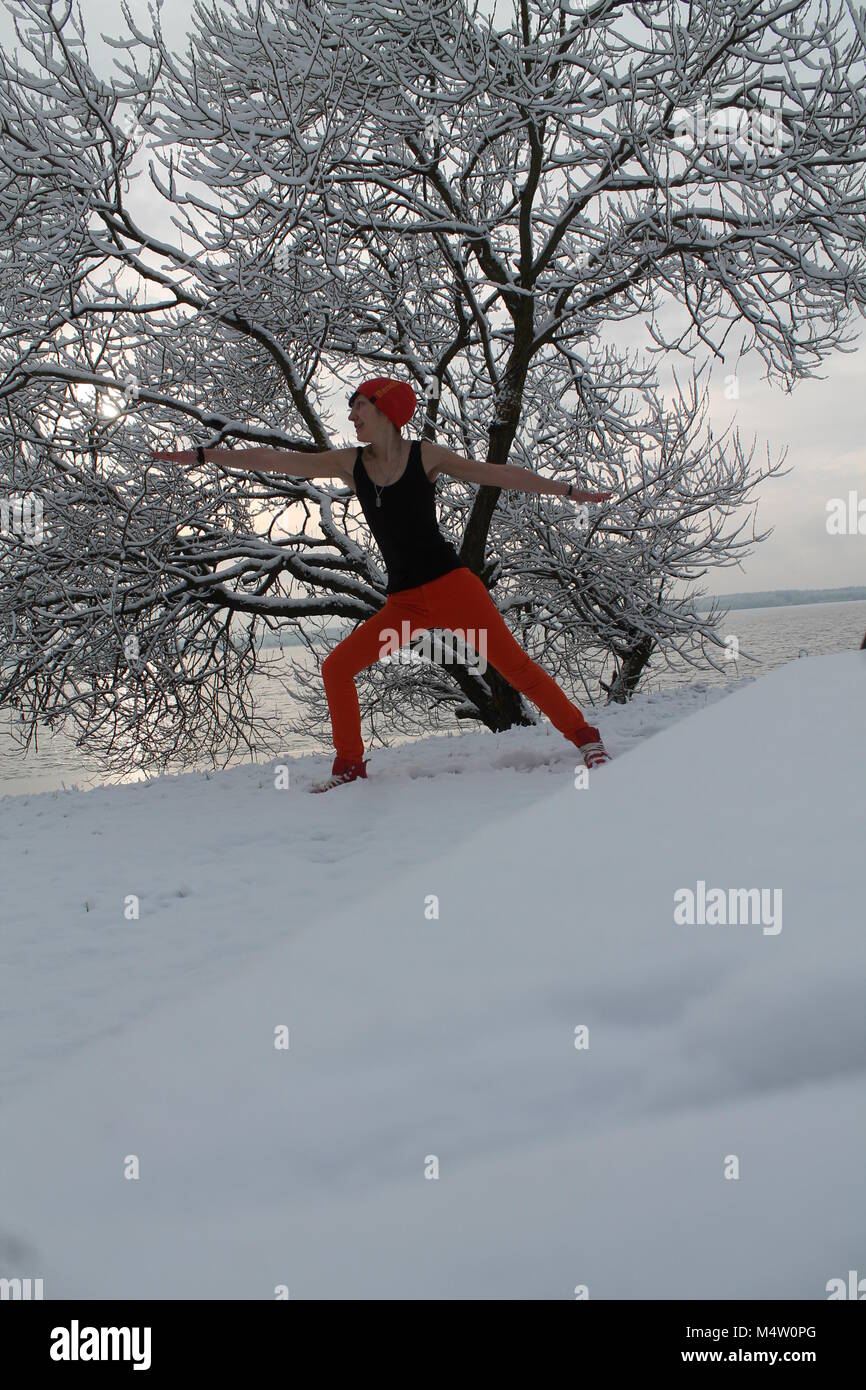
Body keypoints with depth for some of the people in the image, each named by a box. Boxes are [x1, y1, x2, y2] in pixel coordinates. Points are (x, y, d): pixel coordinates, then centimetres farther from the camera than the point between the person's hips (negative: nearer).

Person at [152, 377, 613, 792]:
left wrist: (568, 490, 5)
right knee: (336, 667, -1)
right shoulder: (349, 463, 7)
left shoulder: (424, 455, -2)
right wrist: (202, 455, 8)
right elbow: (275, 460, 8)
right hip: (403, 603, 4)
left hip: (452, 586, -4)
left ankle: (584, 737, -1)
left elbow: (498, 474, 4)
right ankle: (350, 764, 15)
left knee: (514, 665, -12)